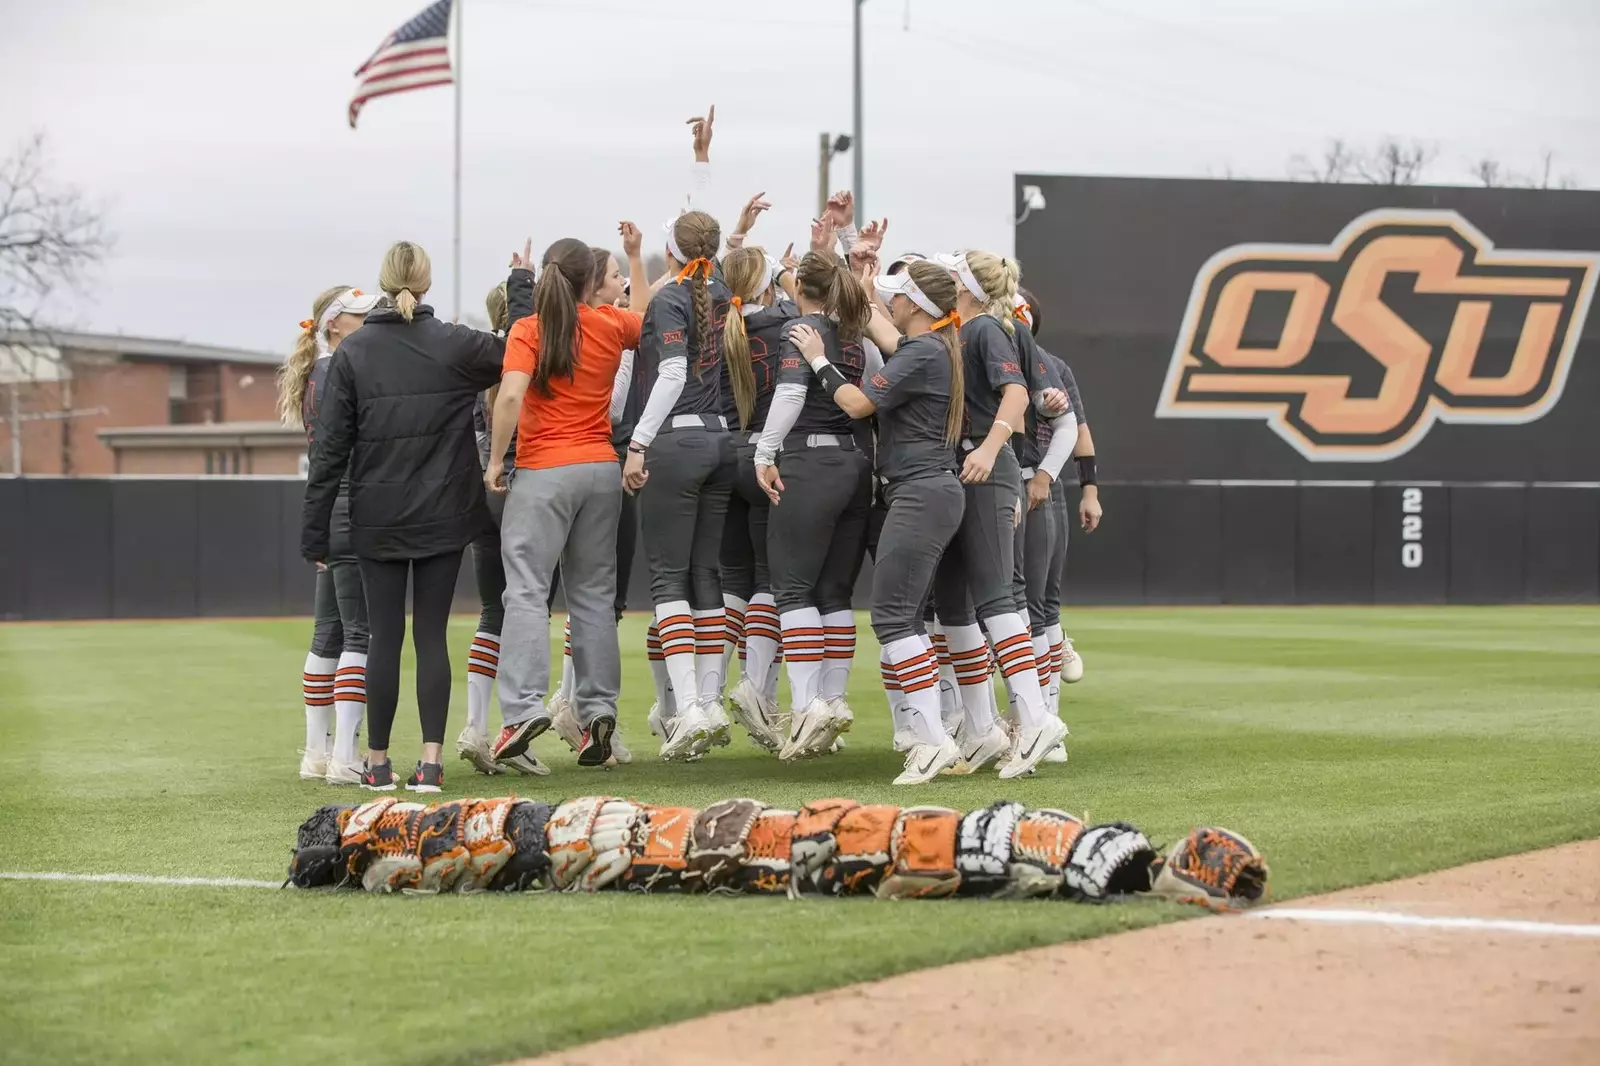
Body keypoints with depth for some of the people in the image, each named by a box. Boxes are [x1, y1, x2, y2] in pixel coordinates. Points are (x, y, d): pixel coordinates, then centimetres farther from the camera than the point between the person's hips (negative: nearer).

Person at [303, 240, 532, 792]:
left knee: (385, 636, 6)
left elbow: (330, 447, -3)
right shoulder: (453, 345, -5)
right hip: (443, 516, 0)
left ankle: (378, 762, 10)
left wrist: (315, 530, 1)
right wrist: (520, 285, 20)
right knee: (432, 635, 3)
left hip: (378, 519, 0)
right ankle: (431, 760, -3)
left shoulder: (352, 353, -4)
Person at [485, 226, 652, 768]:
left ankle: (525, 704, -19)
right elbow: (648, 318, 29)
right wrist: (635, 257, 35)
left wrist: (495, 459, -9)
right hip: (602, 469, 4)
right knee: (594, 591, 11)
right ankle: (598, 709, 6)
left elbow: (510, 395, -19)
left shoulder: (528, 331, -6)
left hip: (543, 472, -4)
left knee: (526, 589, -6)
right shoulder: (611, 324, 5)